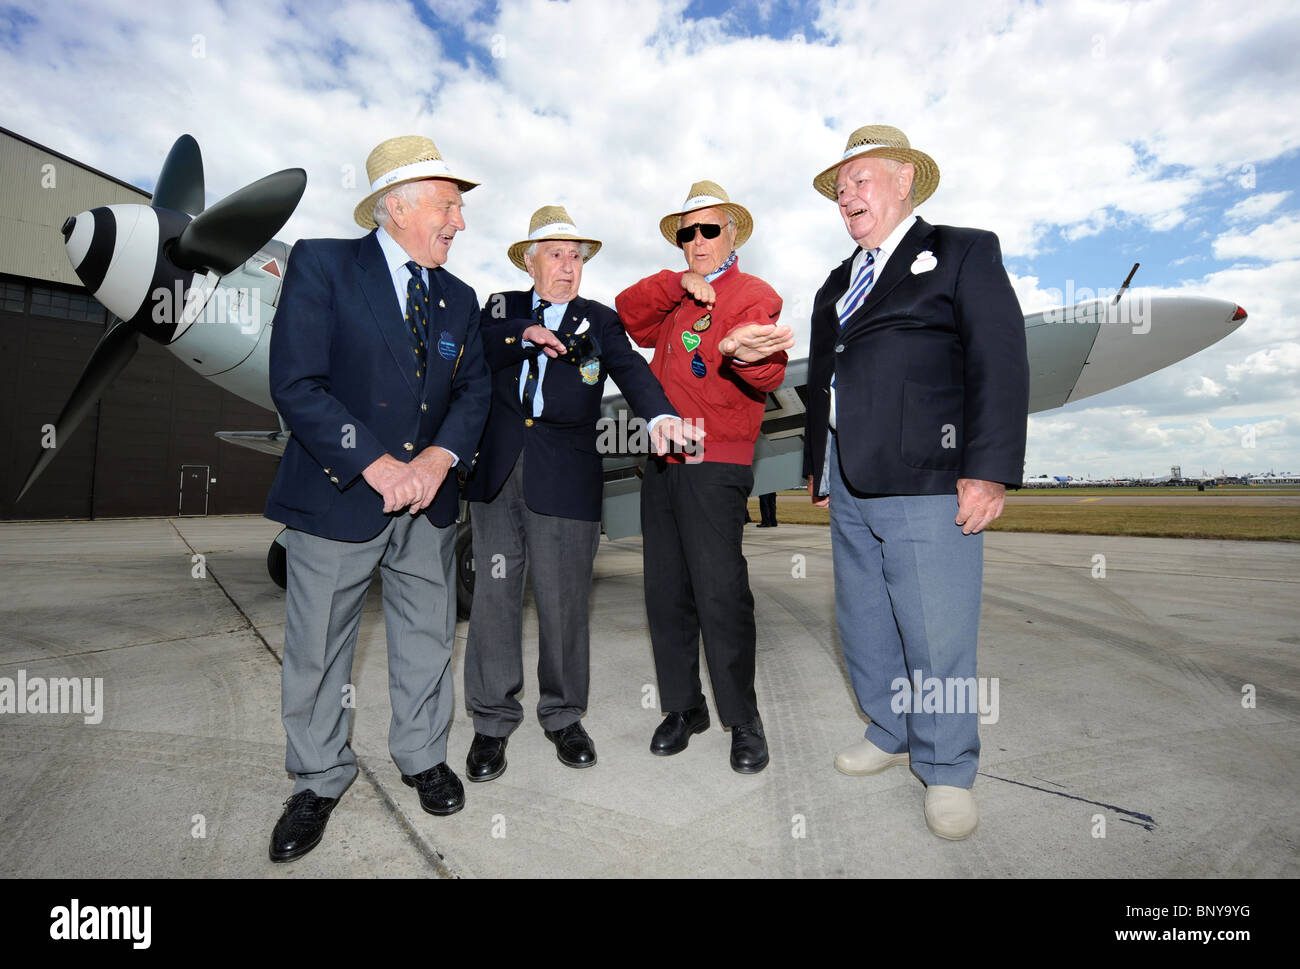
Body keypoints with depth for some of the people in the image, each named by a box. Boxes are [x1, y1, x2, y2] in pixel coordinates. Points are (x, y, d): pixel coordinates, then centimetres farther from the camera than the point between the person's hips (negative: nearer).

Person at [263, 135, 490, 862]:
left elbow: (474, 389, 5)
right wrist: (378, 465, -20)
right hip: (337, 496, -4)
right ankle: (320, 781, 33)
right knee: (317, 652, 10)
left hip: (429, 500, 5)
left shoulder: (459, 299, 10)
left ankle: (424, 756, 38)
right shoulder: (321, 264, -6)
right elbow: (296, 385, -14)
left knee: (429, 638, 15)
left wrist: (440, 457, -13)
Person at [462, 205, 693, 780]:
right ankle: (492, 721, 23)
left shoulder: (599, 322, 9)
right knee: (494, 598, 5)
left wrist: (659, 413, -29)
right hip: (497, 474, 2)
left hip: (565, 480, -1)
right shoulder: (502, 309, 15)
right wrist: (525, 336, -18)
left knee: (563, 603, 4)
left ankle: (562, 715, 26)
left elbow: (631, 368, -10)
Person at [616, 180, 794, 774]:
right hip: (661, 462, 7)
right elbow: (627, 316, 7)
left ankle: (743, 721, 8)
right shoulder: (673, 300, 22)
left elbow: (768, 374, -16)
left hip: (715, 466, -6)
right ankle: (683, 708, 22)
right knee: (666, 593, 8)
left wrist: (741, 352, -39)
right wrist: (679, 285, -5)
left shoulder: (753, 295, 1)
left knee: (721, 594, -9)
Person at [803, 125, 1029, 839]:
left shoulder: (963, 252, 5)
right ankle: (890, 735, 33)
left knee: (937, 638, -1)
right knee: (864, 629, 14)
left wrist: (989, 472, -14)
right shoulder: (837, 283, 23)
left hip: (927, 486, -6)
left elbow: (1001, 364, -6)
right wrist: (816, 466, 21)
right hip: (848, 491, 7)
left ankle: (946, 772, 19)